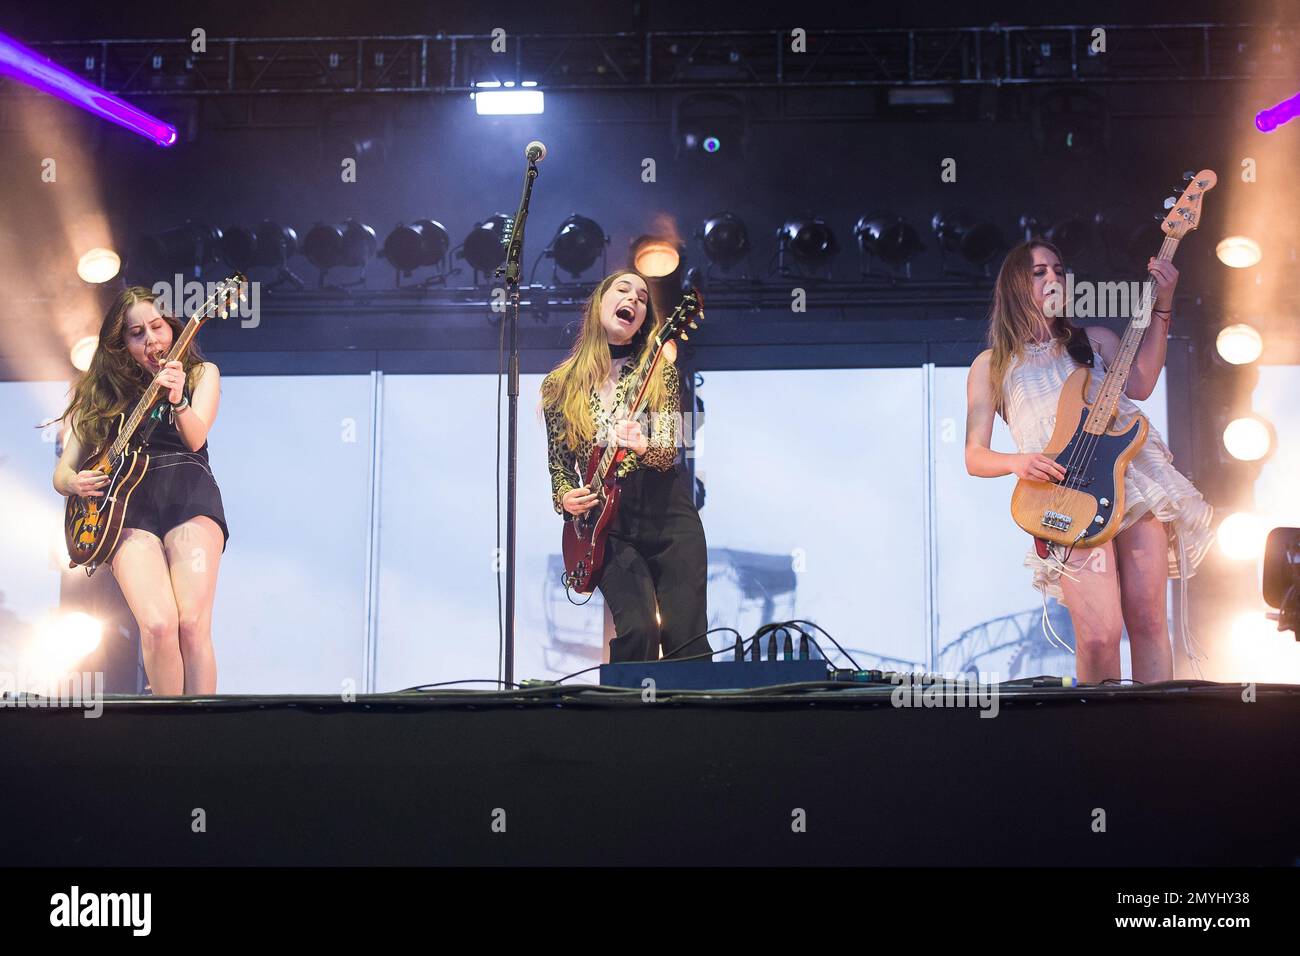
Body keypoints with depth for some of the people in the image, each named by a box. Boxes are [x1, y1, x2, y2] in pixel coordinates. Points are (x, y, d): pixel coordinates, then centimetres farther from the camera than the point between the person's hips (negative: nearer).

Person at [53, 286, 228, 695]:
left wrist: (177, 400, -23)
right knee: (157, 625, -22)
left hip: (188, 492, -1)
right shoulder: (102, 390, 19)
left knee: (193, 624, -22)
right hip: (127, 507, 1)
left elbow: (195, 439, -3)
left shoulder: (201, 373, 16)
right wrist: (74, 482, -6)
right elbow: (62, 471, 17)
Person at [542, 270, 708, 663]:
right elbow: (557, 462, 14)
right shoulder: (559, 385, 8)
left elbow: (669, 451, -5)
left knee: (686, 637, -9)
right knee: (638, 628, -20)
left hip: (667, 512, 0)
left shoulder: (660, 372, 5)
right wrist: (564, 497, -6)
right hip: (605, 520, 0)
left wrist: (643, 448, -27)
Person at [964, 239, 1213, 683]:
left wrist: (1162, 307, -3)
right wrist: (1017, 461, -10)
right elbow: (975, 457, 12)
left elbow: (1139, 385, 2)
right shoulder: (991, 365, 18)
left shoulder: (1095, 340, 23)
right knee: (1099, 637, -16)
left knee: (1148, 620, -6)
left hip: (1135, 475, 2)